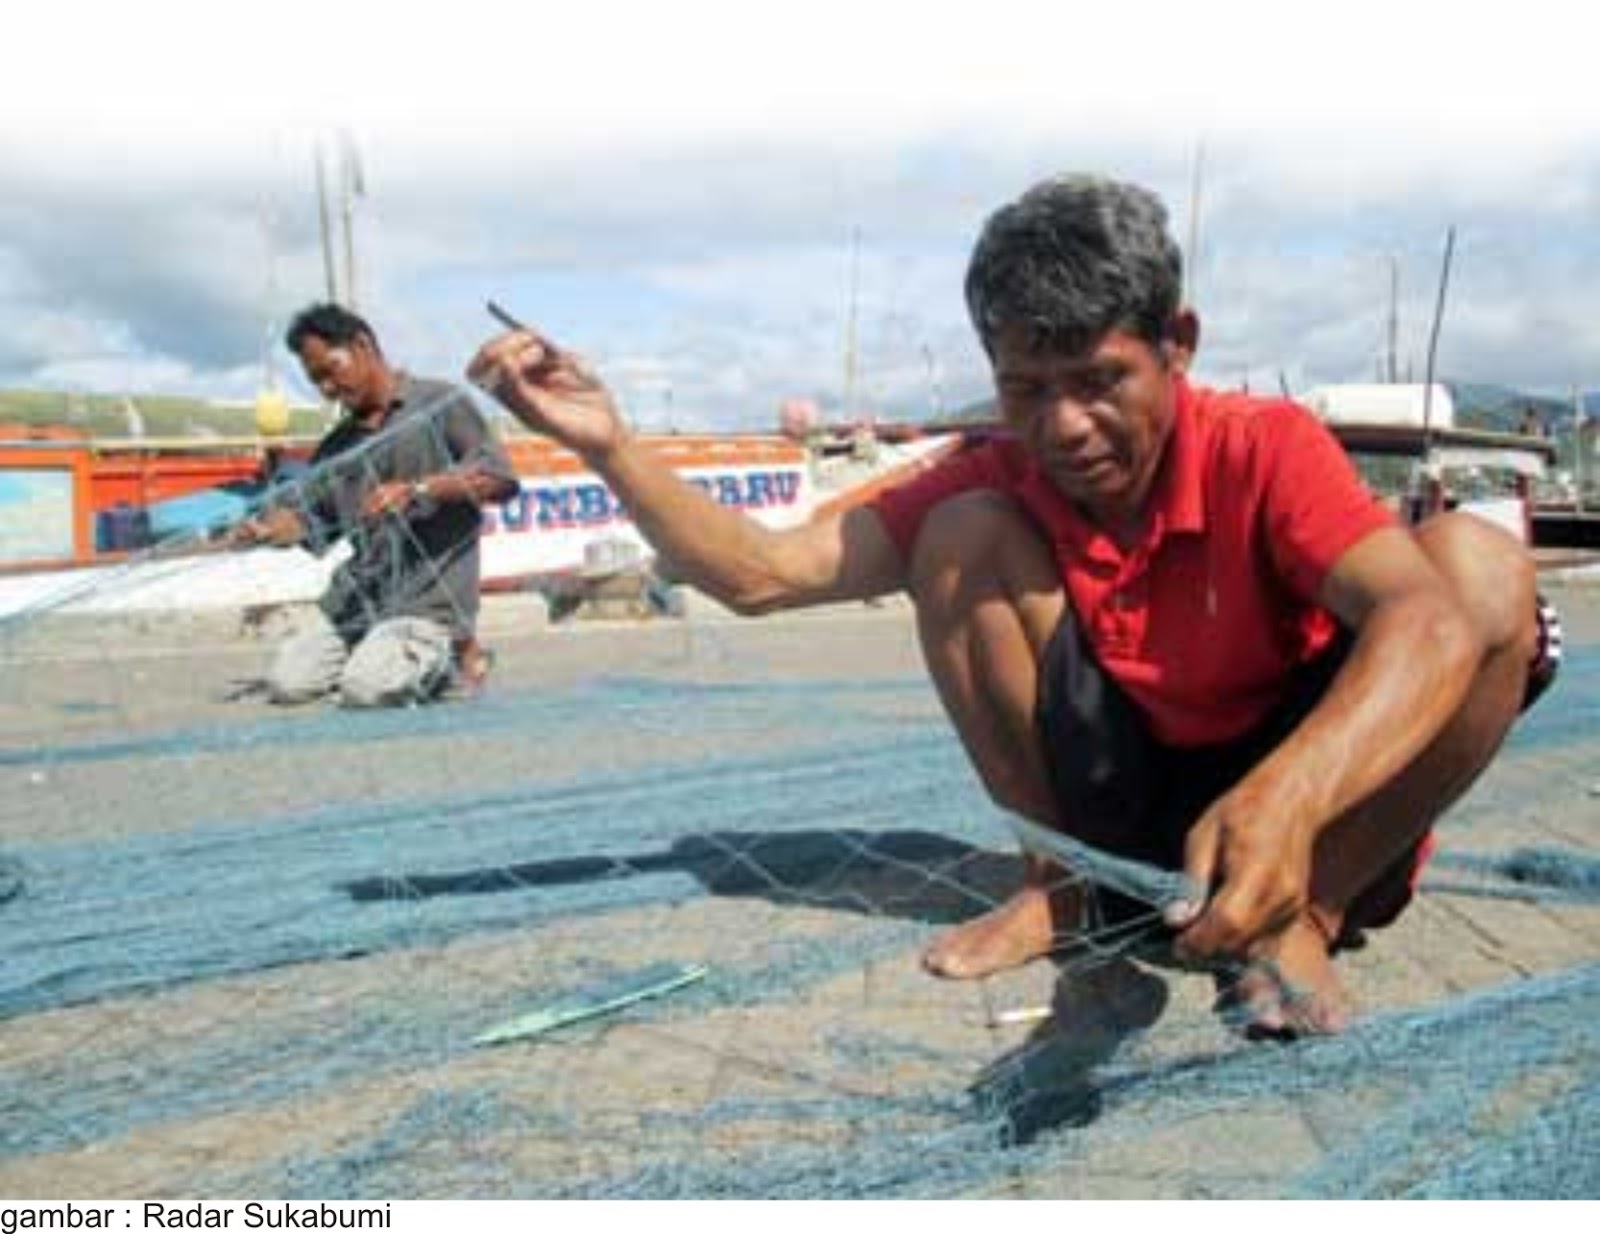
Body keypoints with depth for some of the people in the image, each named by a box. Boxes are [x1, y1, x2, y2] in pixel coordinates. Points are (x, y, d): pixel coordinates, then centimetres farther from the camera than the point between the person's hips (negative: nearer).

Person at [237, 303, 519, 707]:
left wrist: (415, 490, -22)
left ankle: (451, 656, 4)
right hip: (357, 597, 7)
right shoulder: (339, 443, 19)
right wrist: (266, 530, -8)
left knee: (366, 689, -24)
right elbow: (303, 514, 16)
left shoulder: (440, 402, 0)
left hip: (429, 597, -6)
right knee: (287, 683, -6)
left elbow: (500, 479, -10)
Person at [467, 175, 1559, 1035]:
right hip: (1124, 807, 2)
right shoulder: (995, 486, -6)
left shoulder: (1266, 448, -18)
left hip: (1312, 815, -2)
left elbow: (1428, 620, -37)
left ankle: (1303, 916, -17)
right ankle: (1062, 886, -6)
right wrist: (609, 443, -27)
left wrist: (1285, 799, -56)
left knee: (1481, 561, -28)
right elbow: (763, 573, -13)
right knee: (965, 536, -17)